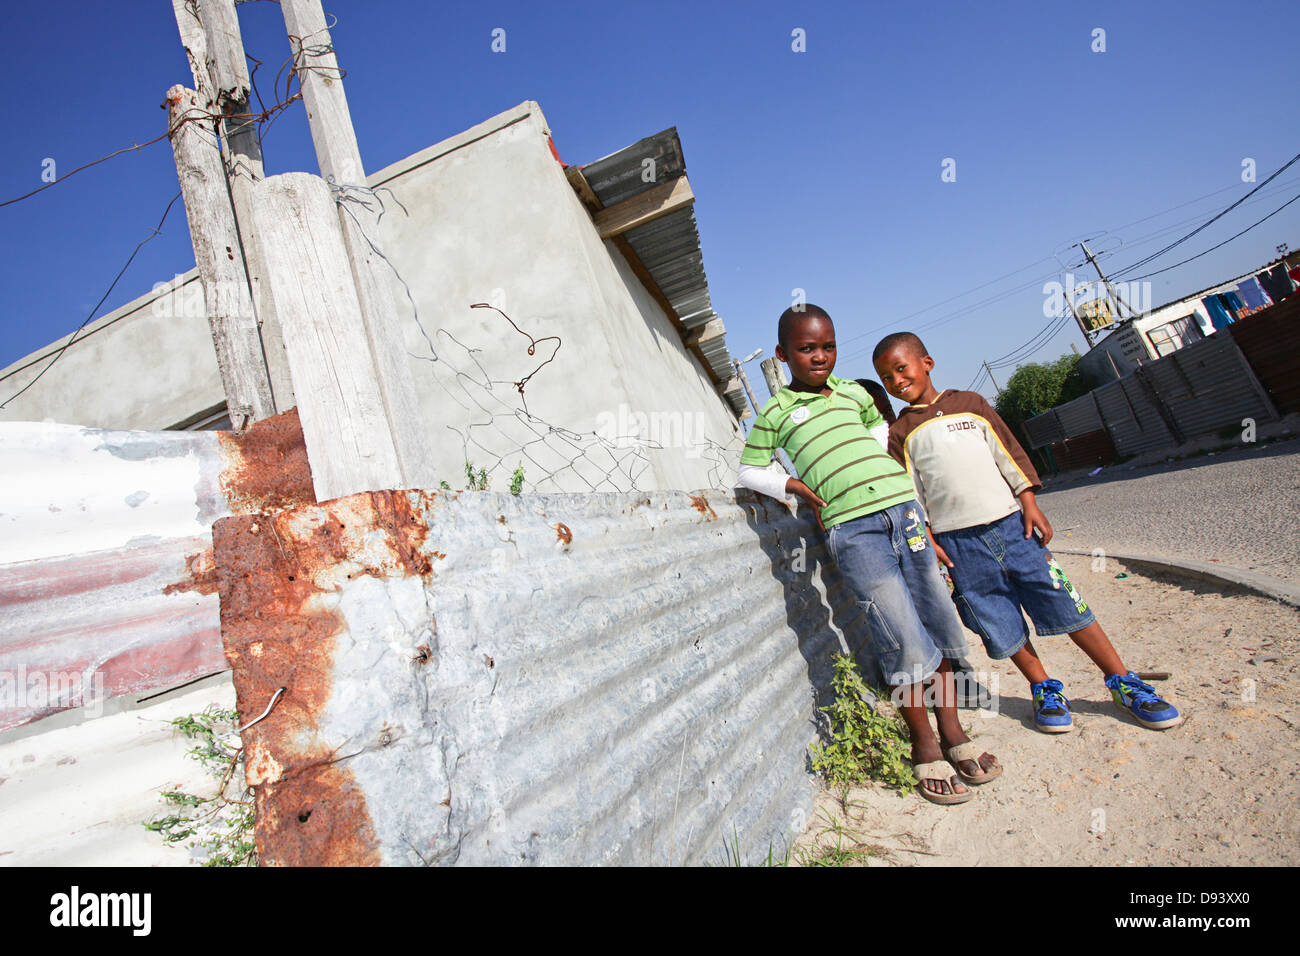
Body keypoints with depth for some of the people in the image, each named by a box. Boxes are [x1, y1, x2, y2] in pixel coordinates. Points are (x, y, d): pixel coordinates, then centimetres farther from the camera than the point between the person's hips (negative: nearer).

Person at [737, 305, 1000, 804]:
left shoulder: (854, 392, 18)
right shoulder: (775, 413, 5)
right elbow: (749, 470, 8)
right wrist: (796, 487, -4)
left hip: (902, 509, 5)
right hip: (852, 529, -5)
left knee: (937, 622, 8)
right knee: (905, 640, -7)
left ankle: (953, 734, 26)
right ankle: (924, 747, 14)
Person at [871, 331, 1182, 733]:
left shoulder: (969, 403, 9)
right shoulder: (900, 433, 4)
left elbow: (1009, 452, 10)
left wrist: (1030, 504, 3)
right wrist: (927, 539, -5)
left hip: (1009, 522, 1)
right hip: (957, 542, -1)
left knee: (1064, 604, 2)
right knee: (1001, 626, 5)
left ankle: (1124, 684, 18)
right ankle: (1044, 690, 25)